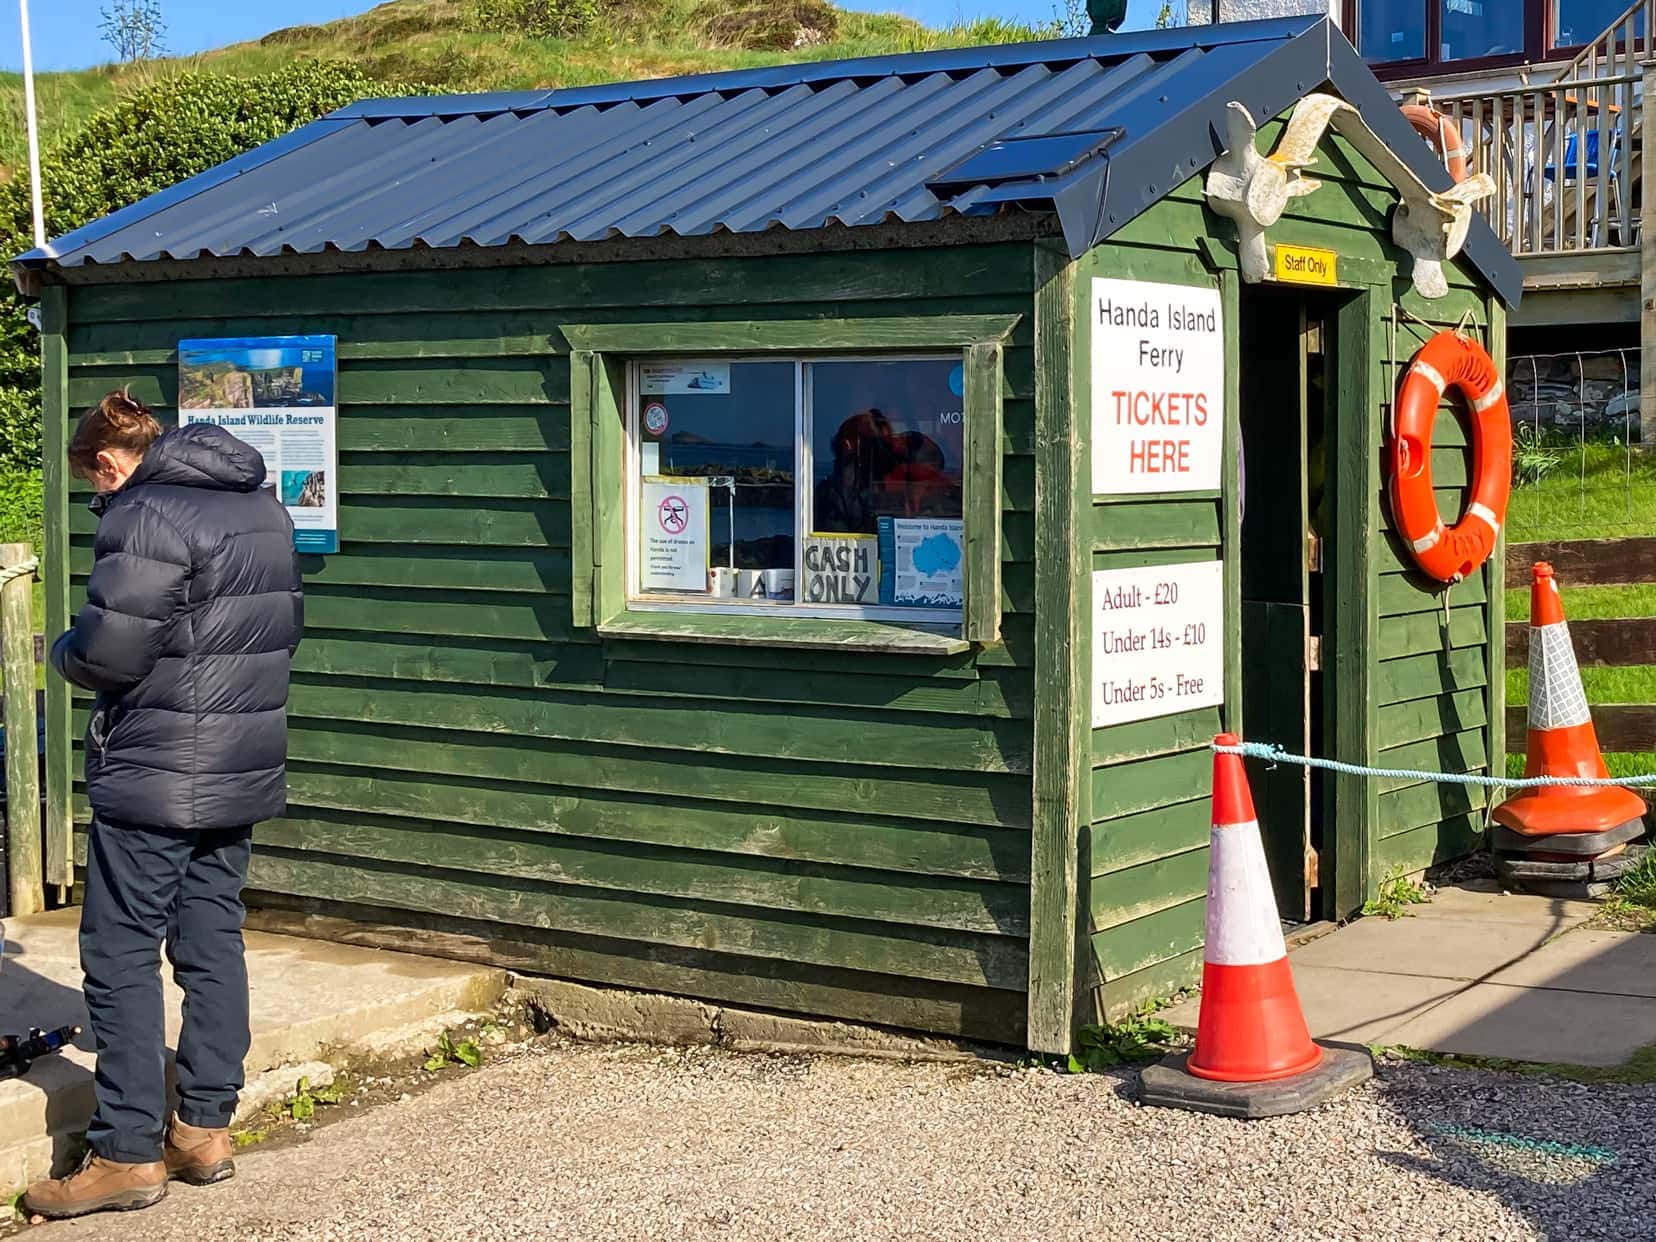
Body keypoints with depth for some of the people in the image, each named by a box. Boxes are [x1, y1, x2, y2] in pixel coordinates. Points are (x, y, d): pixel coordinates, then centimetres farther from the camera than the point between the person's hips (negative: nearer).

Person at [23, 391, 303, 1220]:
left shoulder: (145, 515, -16)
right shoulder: (263, 507, 11)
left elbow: (107, 651, -19)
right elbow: (283, 625, 17)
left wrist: (64, 650, 1)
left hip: (154, 778, -8)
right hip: (244, 771, 8)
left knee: (121, 955, -1)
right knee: (212, 945, 13)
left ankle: (127, 1153, 2)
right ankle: (205, 1129, 18)